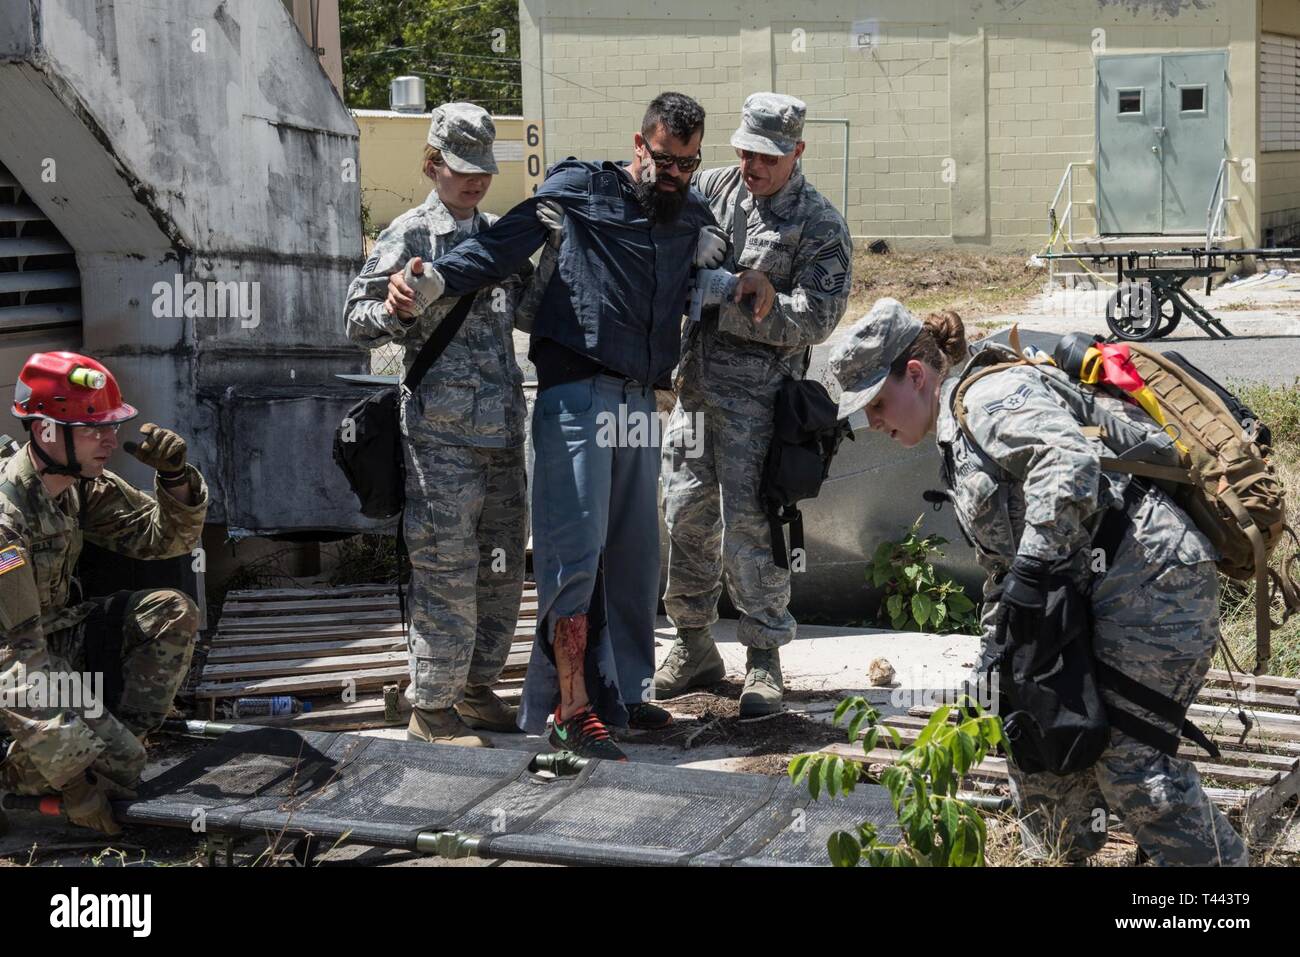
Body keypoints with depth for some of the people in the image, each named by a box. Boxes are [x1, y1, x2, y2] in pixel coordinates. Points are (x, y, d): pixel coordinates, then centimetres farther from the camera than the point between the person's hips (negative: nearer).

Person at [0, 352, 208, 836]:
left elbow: (166, 537, 6)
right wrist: (74, 782, -30)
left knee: (173, 612, -8)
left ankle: (116, 737, -5)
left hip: (60, 635, 8)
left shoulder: (81, 484, -3)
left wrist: (175, 475, -18)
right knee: (121, 763, -21)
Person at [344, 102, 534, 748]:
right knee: (447, 572, -6)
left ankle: (476, 688, 25)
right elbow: (357, 319, -5)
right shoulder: (408, 235, -2)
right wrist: (397, 311, -25)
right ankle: (430, 709, 4)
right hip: (441, 433, -7)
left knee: (503, 569, 11)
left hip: (503, 428, 7)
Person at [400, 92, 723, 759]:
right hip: (577, 392, -7)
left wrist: (717, 266, 4)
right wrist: (436, 278, -22)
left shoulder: (693, 216, 19)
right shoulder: (583, 189, 1)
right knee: (576, 549, -11)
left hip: (641, 400, 7)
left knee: (634, 554, 11)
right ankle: (570, 708, -6)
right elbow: (505, 244, -7)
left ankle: (622, 695, 22)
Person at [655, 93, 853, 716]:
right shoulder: (713, 188, 11)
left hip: (757, 395, -5)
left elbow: (818, 317, -9)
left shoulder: (820, 226, -3)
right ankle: (694, 647, 24)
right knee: (686, 515, 9)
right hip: (694, 384, 5)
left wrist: (761, 300, -24)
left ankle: (763, 660, 5)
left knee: (750, 524, -6)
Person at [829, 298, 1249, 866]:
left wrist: (1032, 568, -26)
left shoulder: (988, 395, -9)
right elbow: (1000, 557, 27)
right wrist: (996, 653, 22)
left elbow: (1068, 456, -28)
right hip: (1098, 592, 11)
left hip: (1150, 574, -11)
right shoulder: (959, 441, 23)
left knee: (1128, 755, -10)